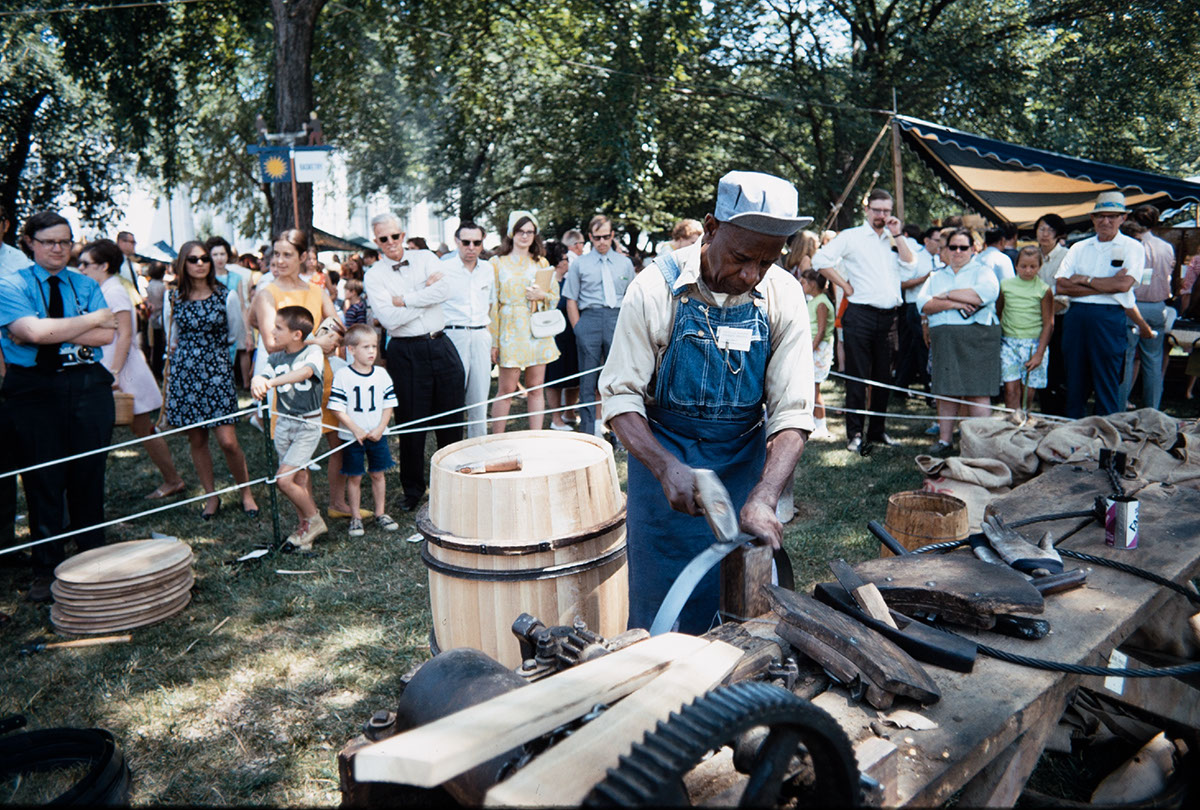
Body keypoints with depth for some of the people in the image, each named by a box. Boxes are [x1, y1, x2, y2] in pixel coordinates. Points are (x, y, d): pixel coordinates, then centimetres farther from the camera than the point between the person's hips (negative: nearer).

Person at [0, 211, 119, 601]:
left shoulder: (86, 285, 11)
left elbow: (106, 335, -4)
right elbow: (33, 331, -17)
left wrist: (51, 332, -13)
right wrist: (94, 318, -9)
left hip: (88, 386, 2)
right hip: (35, 391, -2)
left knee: (88, 476, 8)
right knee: (42, 481, 4)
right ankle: (46, 569, 15)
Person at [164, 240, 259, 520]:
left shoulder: (226, 296, -1)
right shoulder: (174, 299, 5)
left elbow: (234, 334, 10)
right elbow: (172, 339, 19)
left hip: (217, 369, -2)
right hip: (184, 371, 3)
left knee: (228, 441, -9)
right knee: (196, 439, 6)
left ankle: (246, 493, 11)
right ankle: (211, 496, 21)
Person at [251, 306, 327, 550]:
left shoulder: (312, 351, -9)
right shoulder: (276, 358, 6)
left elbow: (305, 371, -30)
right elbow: (263, 378, -9)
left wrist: (271, 382, -42)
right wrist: (257, 382, -34)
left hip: (308, 424, -5)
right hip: (283, 422, 5)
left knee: (284, 479, -12)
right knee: (298, 481, 9)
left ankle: (314, 520, 7)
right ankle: (304, 526, 24)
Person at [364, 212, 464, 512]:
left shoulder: (426, 258, 7)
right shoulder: (374, 276, 0)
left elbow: (444, 291, -12)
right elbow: (388, 319, -14)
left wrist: (404, 300, -13)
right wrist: (426, 294, -9)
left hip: (440, 345, 2)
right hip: (405, 352, -2)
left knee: (451, 418, 8)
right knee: (412, 422, 3)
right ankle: (413, 489, 19)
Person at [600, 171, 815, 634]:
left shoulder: (783, 296, -10)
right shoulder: (655, 289, -16)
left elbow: (791, 412, -13)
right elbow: (621, 397, -13)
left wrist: (764, 497, -27)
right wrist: (668, 469, -28)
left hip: (748, 466, 2)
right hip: (664, 463, -2)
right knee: (662, 617, 7)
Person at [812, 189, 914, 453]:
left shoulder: (894, 239, 16)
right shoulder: (851, 236, 2)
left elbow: (910, 264, 3)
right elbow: (820, 260, -6)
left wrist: (897, 235, -1)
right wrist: (845, 286, -7)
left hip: (888, 316, 5)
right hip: (860, 315, -5)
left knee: (883, 376, 9)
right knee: (857, 376, -3)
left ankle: (877, 430, 19)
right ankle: (855, 434, 2)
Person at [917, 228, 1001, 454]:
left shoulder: (982, 271, 9)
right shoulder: (936, 276, 19)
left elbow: (986, 293, -13)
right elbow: (924, 303, 3)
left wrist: (946, 295, -6)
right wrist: (955, 304, -12)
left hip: (977, 337, -3)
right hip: (943, 339, 3)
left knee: (977, 390, -6)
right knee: (946, 390, 3)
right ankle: (944, 439, 9)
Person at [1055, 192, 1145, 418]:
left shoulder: (1132, 247, 5)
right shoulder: (1079, 248, 14)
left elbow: (1124, 284, -11)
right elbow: (1060, 286, 0)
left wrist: (1084, 279, -3)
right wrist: (1107, 285, -7)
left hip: (1109, 317, -3)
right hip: (1075, 317, 4)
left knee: (1107, 384, 0)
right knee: (1075, 382, 8)